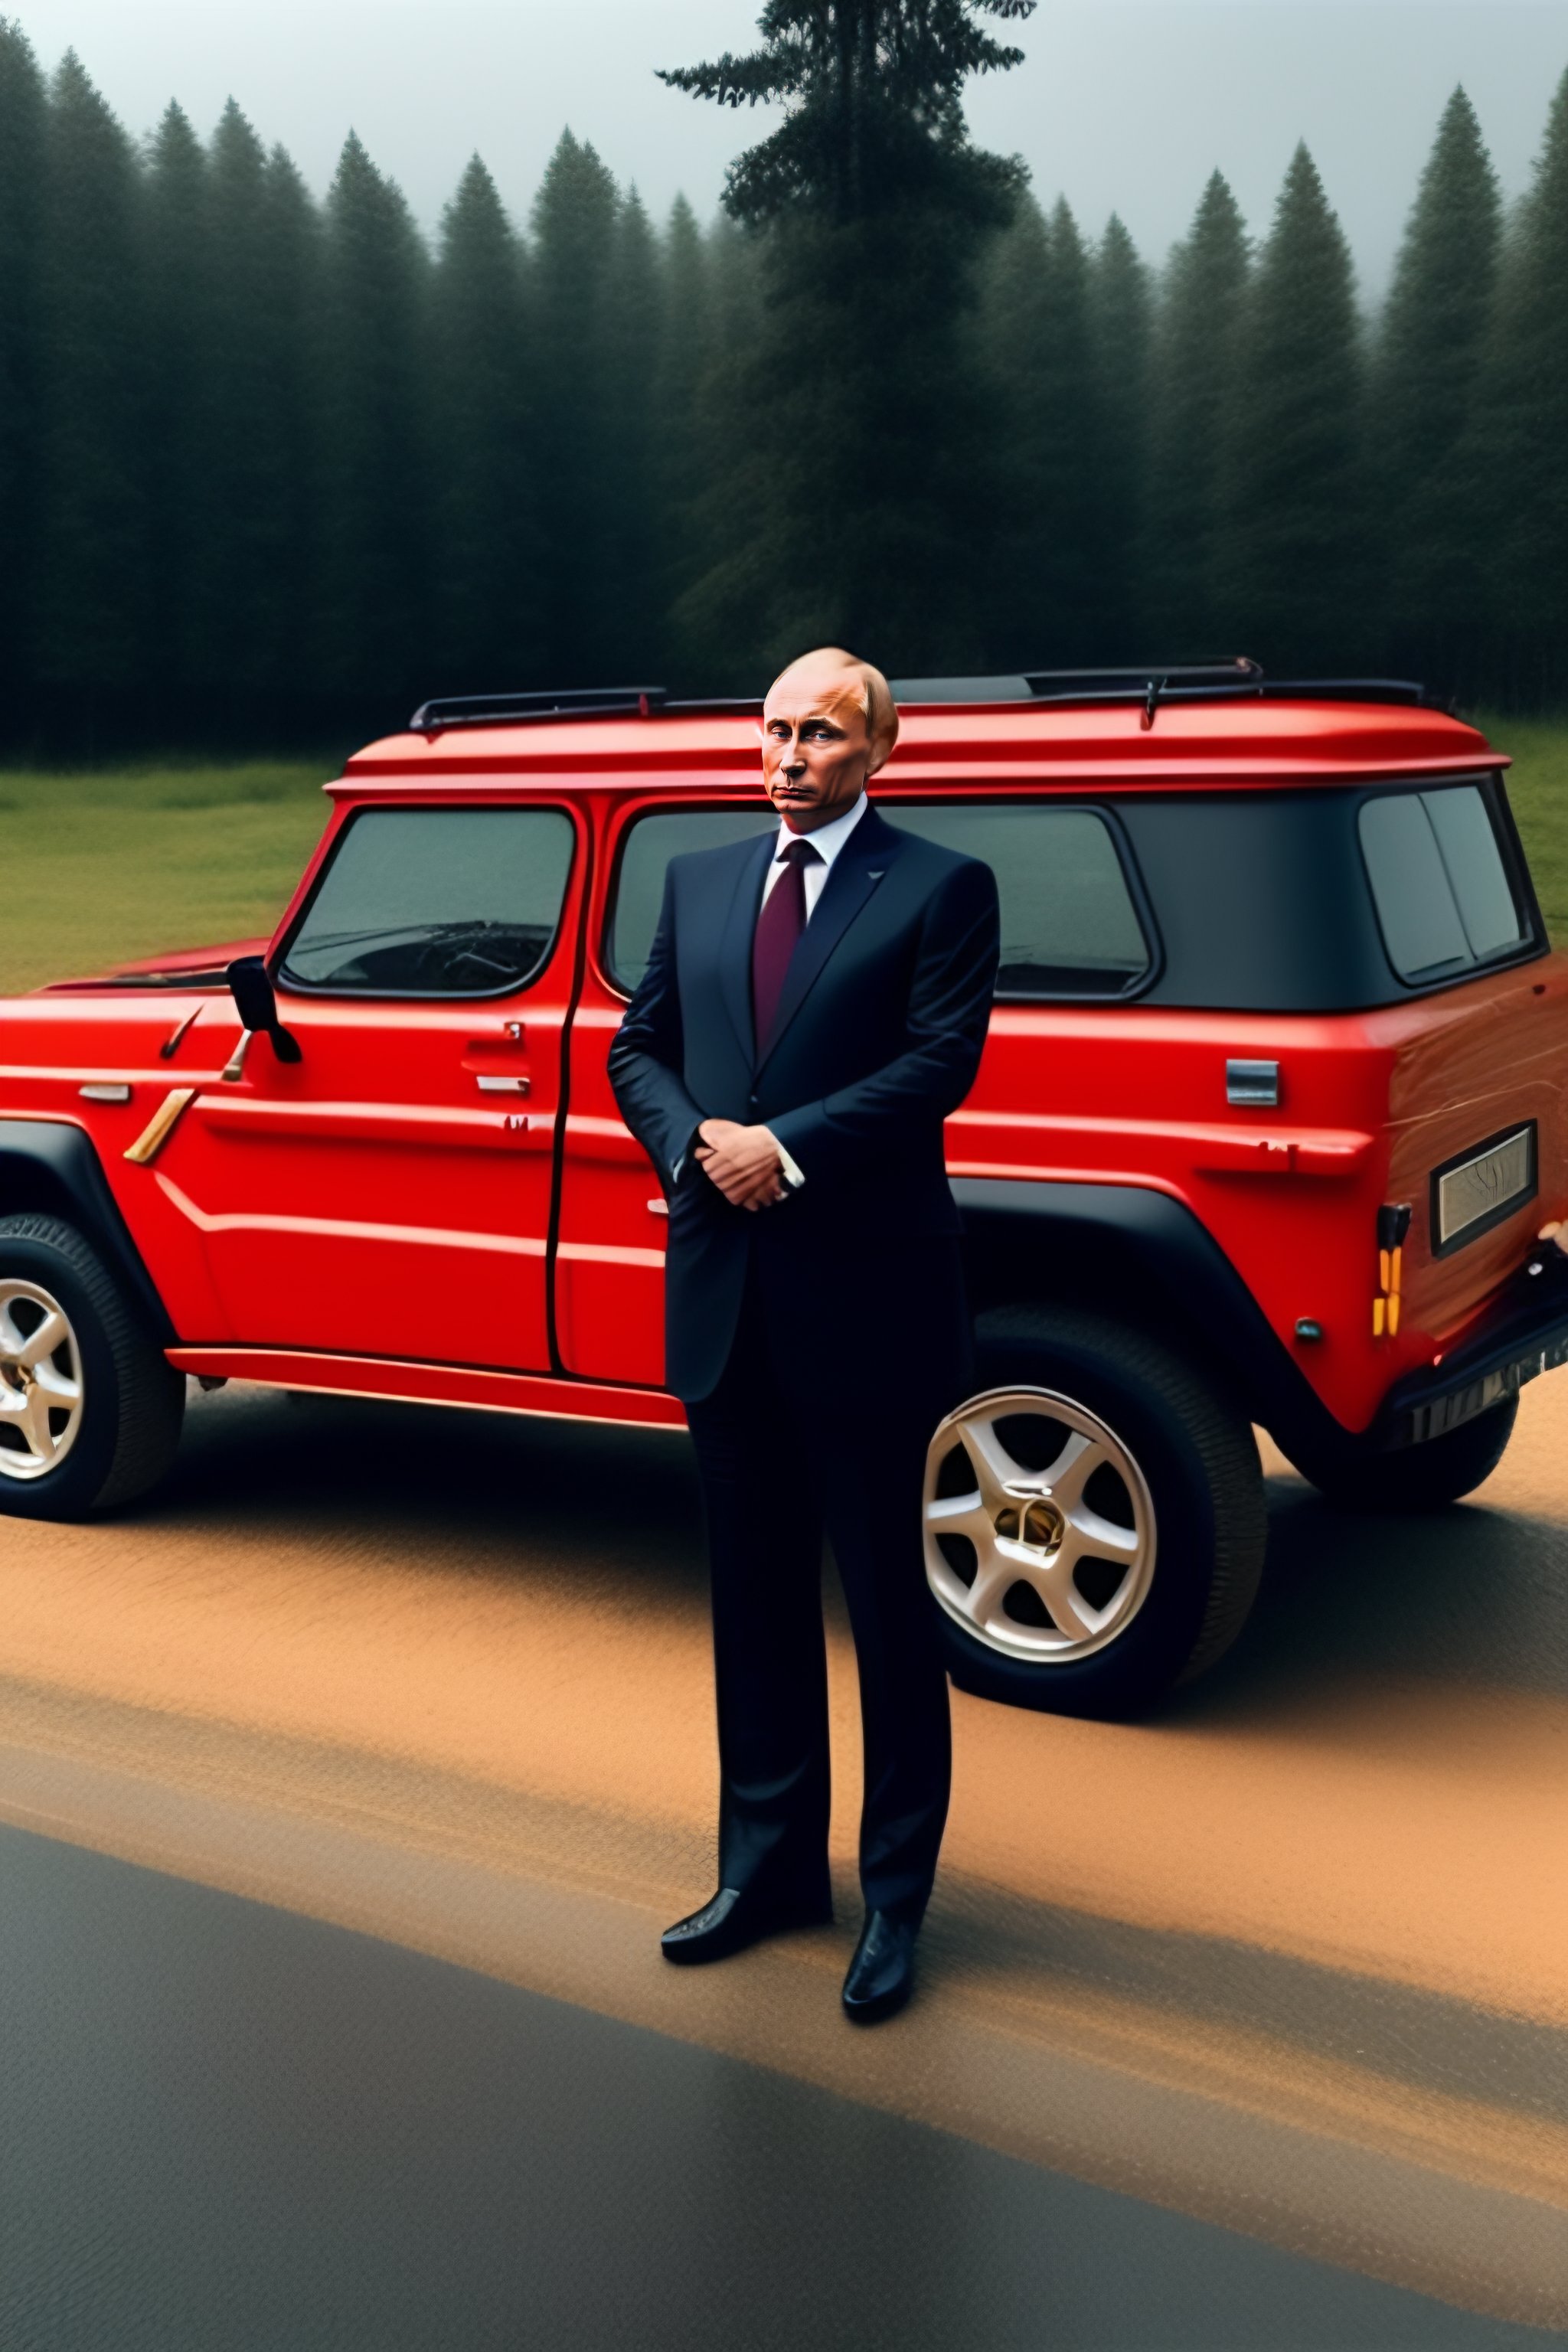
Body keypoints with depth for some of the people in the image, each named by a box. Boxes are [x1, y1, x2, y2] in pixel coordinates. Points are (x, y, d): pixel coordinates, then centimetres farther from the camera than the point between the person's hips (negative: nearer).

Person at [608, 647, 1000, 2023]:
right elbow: (637, 1049, 11)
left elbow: (939, 1063, -13)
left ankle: (897, 1898, 19)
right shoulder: (698, 882, 12)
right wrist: (695, 1143, -8)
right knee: (757, 1600, 15)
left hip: (865, 1297, -5)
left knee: (889, 1609, 6)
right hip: (726, 1295, 5)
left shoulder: (940, 889, -3)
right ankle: (770, 1867, 30)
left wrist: (786, 1147, -19)